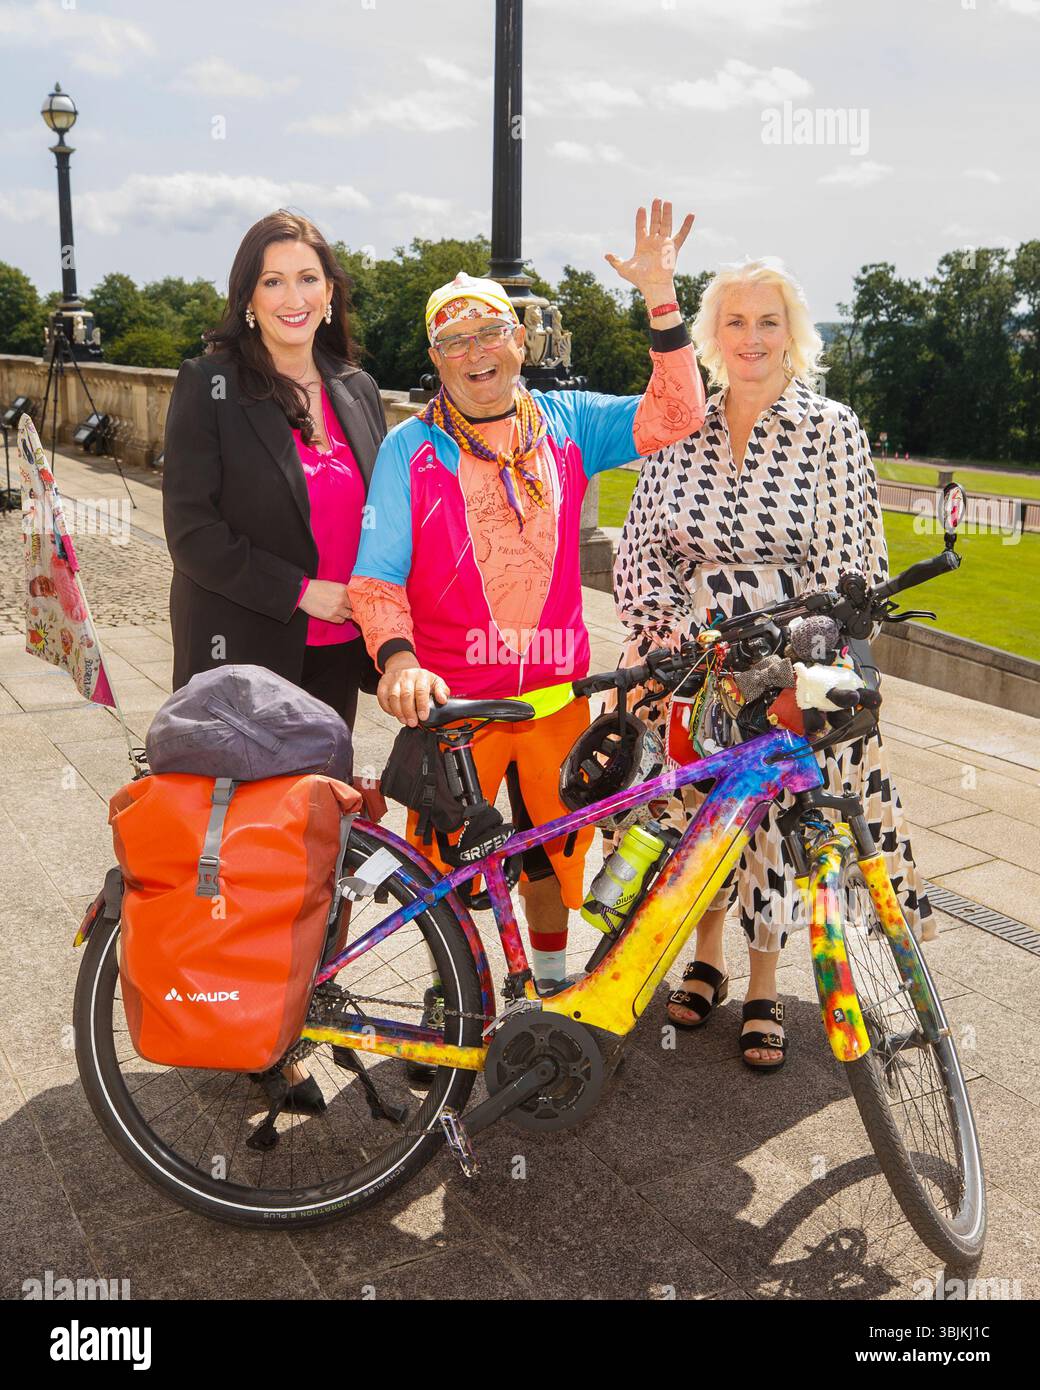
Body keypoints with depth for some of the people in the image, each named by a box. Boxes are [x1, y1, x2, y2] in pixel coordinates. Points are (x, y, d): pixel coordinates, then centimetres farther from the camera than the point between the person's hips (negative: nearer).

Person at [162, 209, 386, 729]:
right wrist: (299, 590, -16)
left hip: (340, 648, 5)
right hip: (244, 647, -4)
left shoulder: (358, 388, 8)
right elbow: (190, 531, -12)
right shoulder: (209, 385, -7)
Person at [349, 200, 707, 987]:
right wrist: (398, 660, -28)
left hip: (555, 693, 3)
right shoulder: (410, 448, -4)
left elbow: (673, 417, -7)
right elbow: (377, 576, -10)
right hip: (451, 701, -2)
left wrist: (660, 295, -16)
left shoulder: (567, 424, 3)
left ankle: (553, 983, 42)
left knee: (553, 850, 18)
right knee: (447, 863, 8)